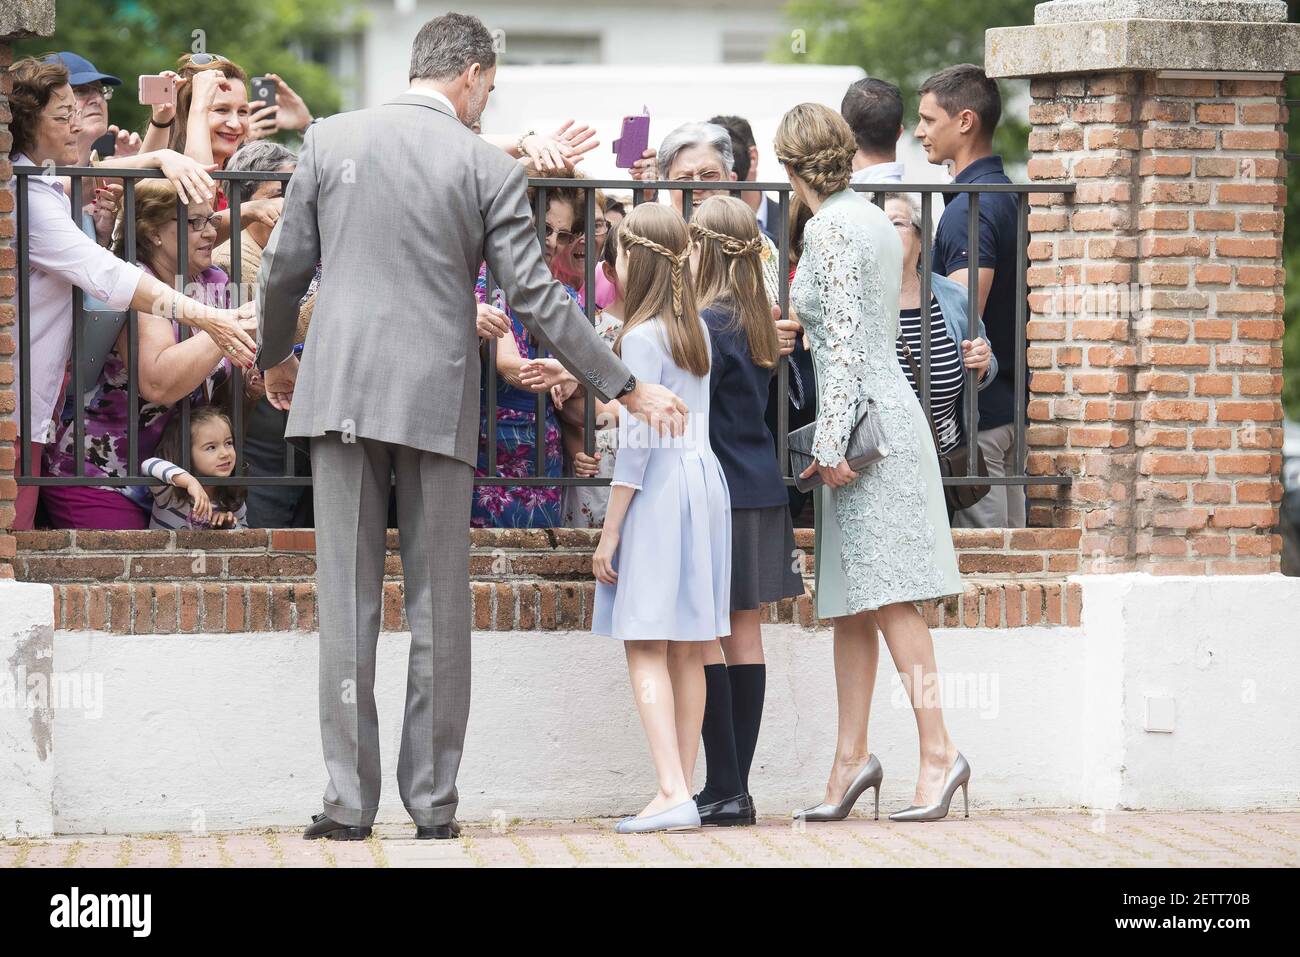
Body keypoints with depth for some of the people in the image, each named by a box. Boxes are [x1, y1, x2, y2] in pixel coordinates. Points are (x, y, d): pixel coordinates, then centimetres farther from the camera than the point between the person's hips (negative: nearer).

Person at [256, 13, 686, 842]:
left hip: (341, 392, 2)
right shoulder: (488, 167, -2)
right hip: (437, 400, -2)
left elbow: (285, 268, 7)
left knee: (348, 604, 3)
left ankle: (349, 801, 1)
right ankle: (434, 803, 8)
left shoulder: (332, 140, 4)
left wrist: (276, 360, 25)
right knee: (439, 610, 6)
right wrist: (628, 387, 2)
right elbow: (536, 296, -4)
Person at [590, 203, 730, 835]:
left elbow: (637, 444, -15)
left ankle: (673, 793, -17)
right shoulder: (696, 331, 11)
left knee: (646, 649, -8)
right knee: (686, 652, 9)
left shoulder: (641, 338, -12)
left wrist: (610, 532, -11)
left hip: (657, 493, -8)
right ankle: (681, 791, 11)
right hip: (704, 481, 8)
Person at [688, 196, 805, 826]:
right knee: (744, 634, 8)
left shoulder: (707, 325, -13)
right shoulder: (755, 322, 12)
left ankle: (724, 788, -8)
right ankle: (737, 790, 9)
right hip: (760, 487, 8)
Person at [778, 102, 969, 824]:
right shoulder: (871, 217, 16)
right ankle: (851, 758, 8)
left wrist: (830, 443, -17)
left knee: (885, 597, -11)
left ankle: (938, 750, -14)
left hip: (865, 422, -10)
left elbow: (846, 340, -17)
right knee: (852, 602, 8)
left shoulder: (830, 228, -11)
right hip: (881, 415, 10)